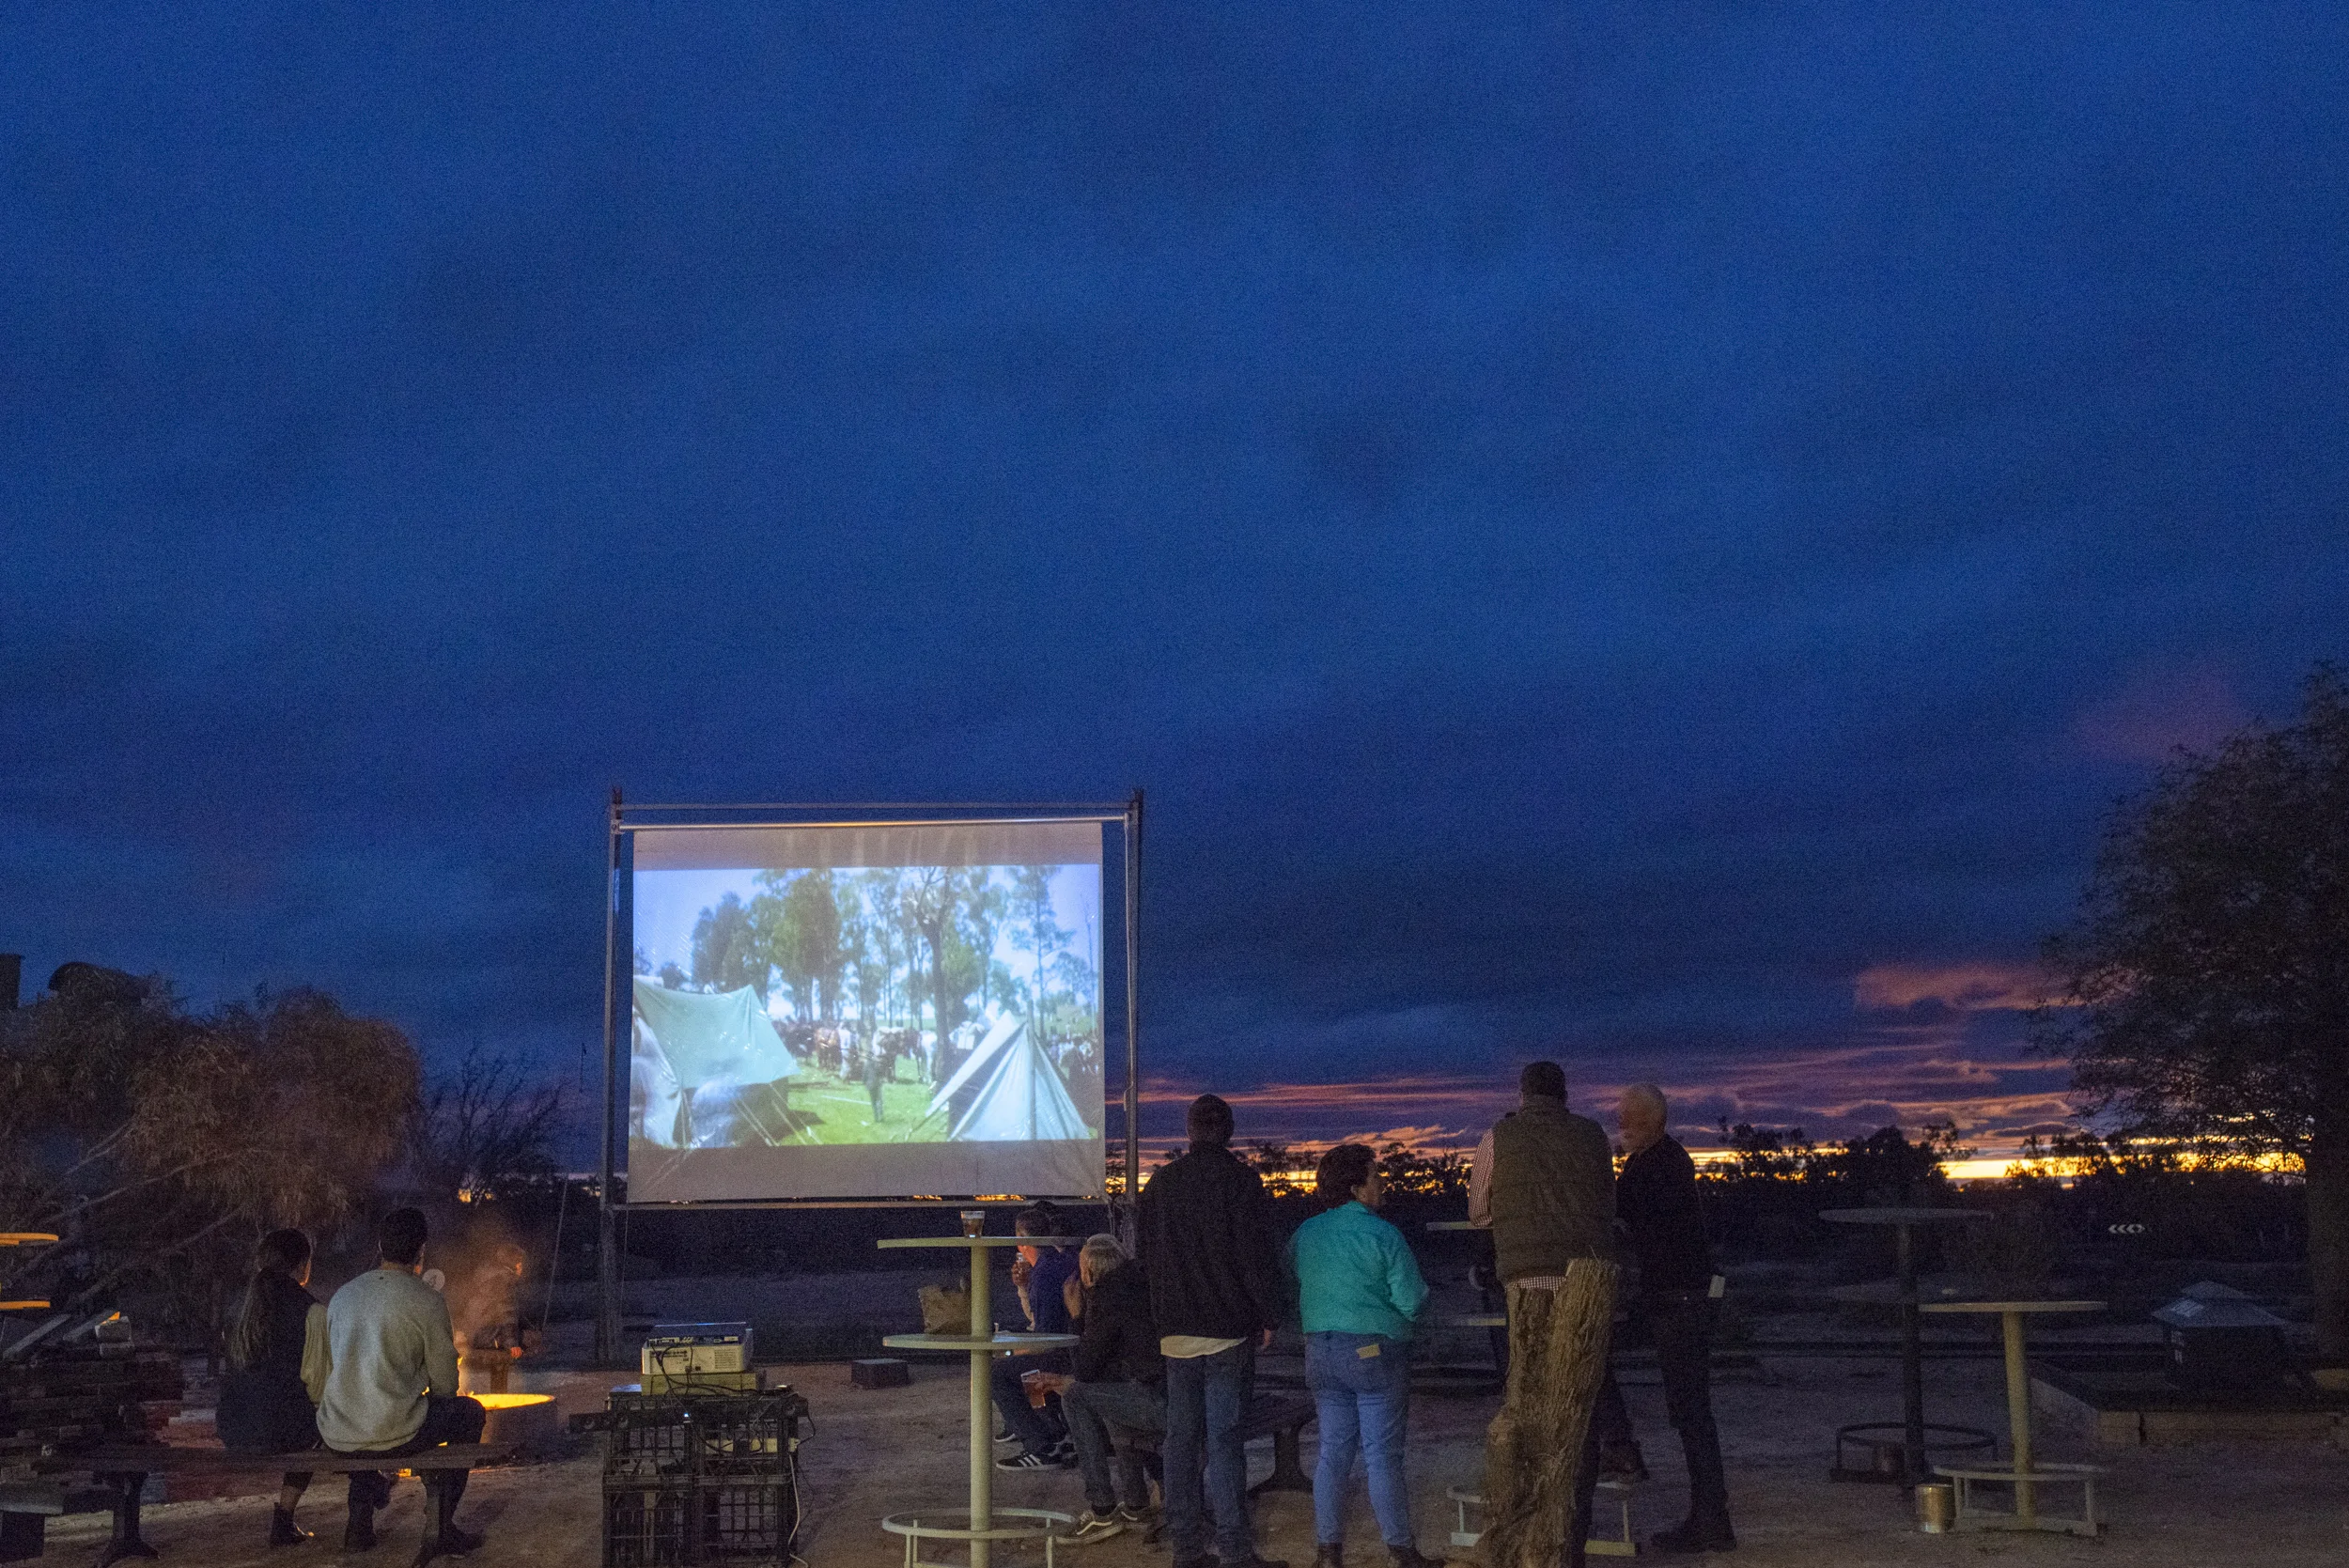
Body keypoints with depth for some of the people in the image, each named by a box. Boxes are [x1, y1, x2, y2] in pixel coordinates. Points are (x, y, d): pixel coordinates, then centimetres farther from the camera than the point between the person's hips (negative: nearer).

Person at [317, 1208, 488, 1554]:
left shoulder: (342, 1296, 11)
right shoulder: (426, 1301, -6)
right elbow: (445, 1385, -2)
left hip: (336, 1434, 6)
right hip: (393, 1435, -6)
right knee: (470, 1412, 19)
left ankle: (359, 1524, 35)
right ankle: (443, 1527, 18)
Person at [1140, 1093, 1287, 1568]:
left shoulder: (1160, 1182, 9)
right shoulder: (1239, 1179, -9)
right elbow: (1257, 1255, -12)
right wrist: (1269, 1316, -3)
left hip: (1176, 1330, 5)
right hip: (1228, 1329, -5)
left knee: (1181, 1436, 10)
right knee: (1223, 1439, -5)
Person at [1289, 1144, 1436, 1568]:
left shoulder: (1305, 1234, 5)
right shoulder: (1383, 1234, -12)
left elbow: (1288, 1292, 14)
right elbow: (1412, 1302, -12)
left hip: (1320, 1354, 5)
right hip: (1376, 1352, -5)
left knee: (1333, 1450, 11)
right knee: (1383, 1454, 1)